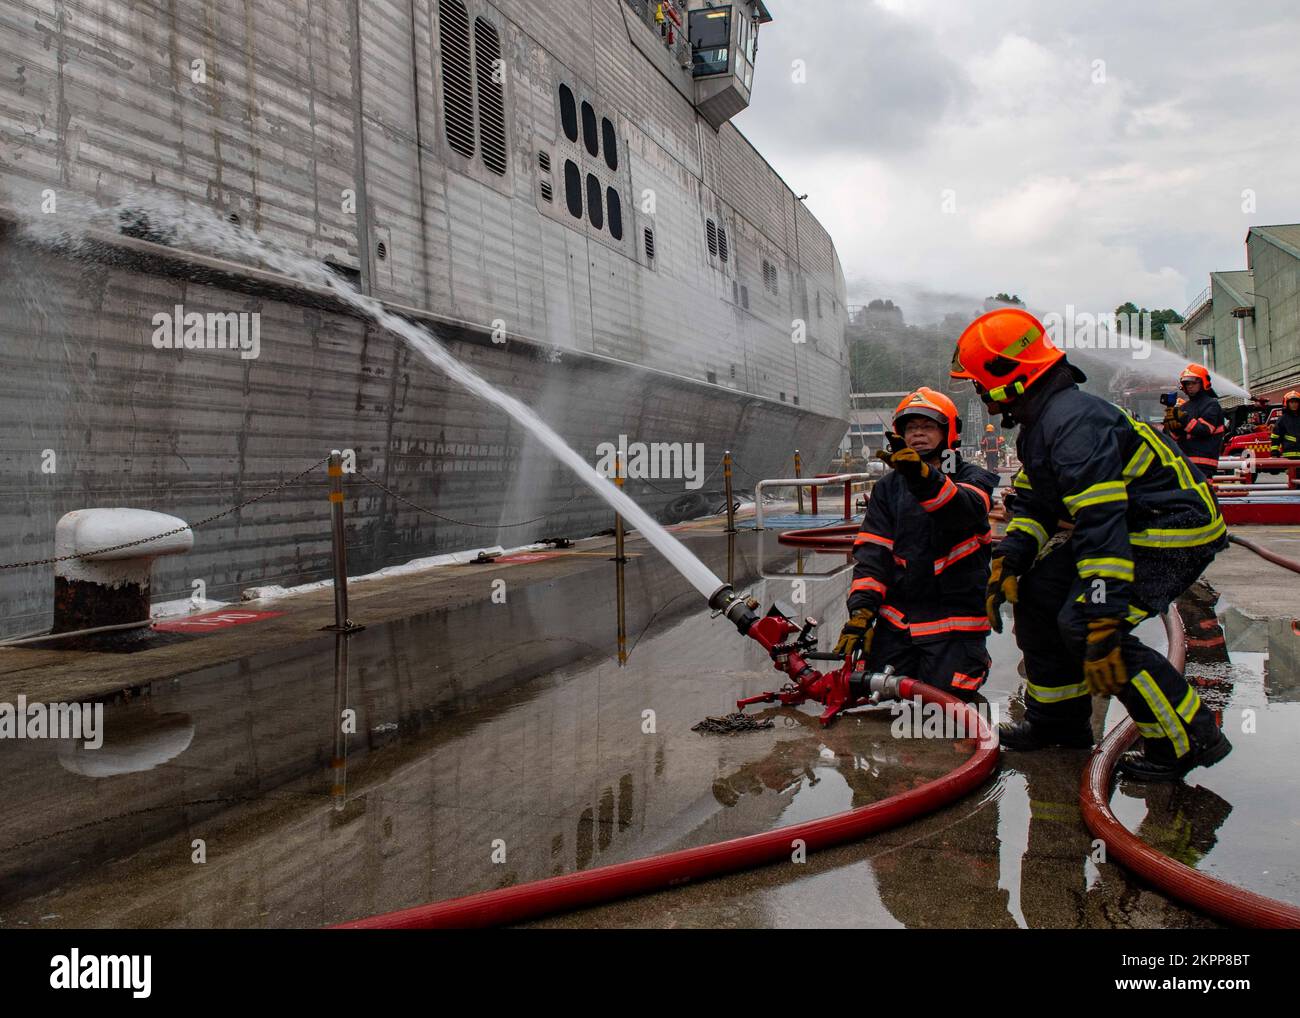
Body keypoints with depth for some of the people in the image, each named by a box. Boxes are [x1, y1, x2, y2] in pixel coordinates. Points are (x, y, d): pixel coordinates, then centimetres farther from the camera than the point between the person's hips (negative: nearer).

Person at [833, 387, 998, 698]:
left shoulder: (972, 479, 0)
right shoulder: (888, 487, 10)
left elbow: (964, 510, -26)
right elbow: (872, 549, 2)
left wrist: (925, 478, -46)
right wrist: (861, 609, -12)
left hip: (953, 621, -3)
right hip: (896, 619, 3)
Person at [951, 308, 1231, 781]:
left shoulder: (1073, 422, -27)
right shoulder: (1039, 422, 8)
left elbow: (1101, 524, -34)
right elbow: (1033, 505, 12)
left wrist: (1102, 621, -36)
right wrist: (1008, 559, -6)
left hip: (1177, 532, -11)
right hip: (1133, 525, 11)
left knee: (1082, 624, -19)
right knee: (1038, 592, 8)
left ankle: (1189, 739, -5)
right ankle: (1058, 720, 21)